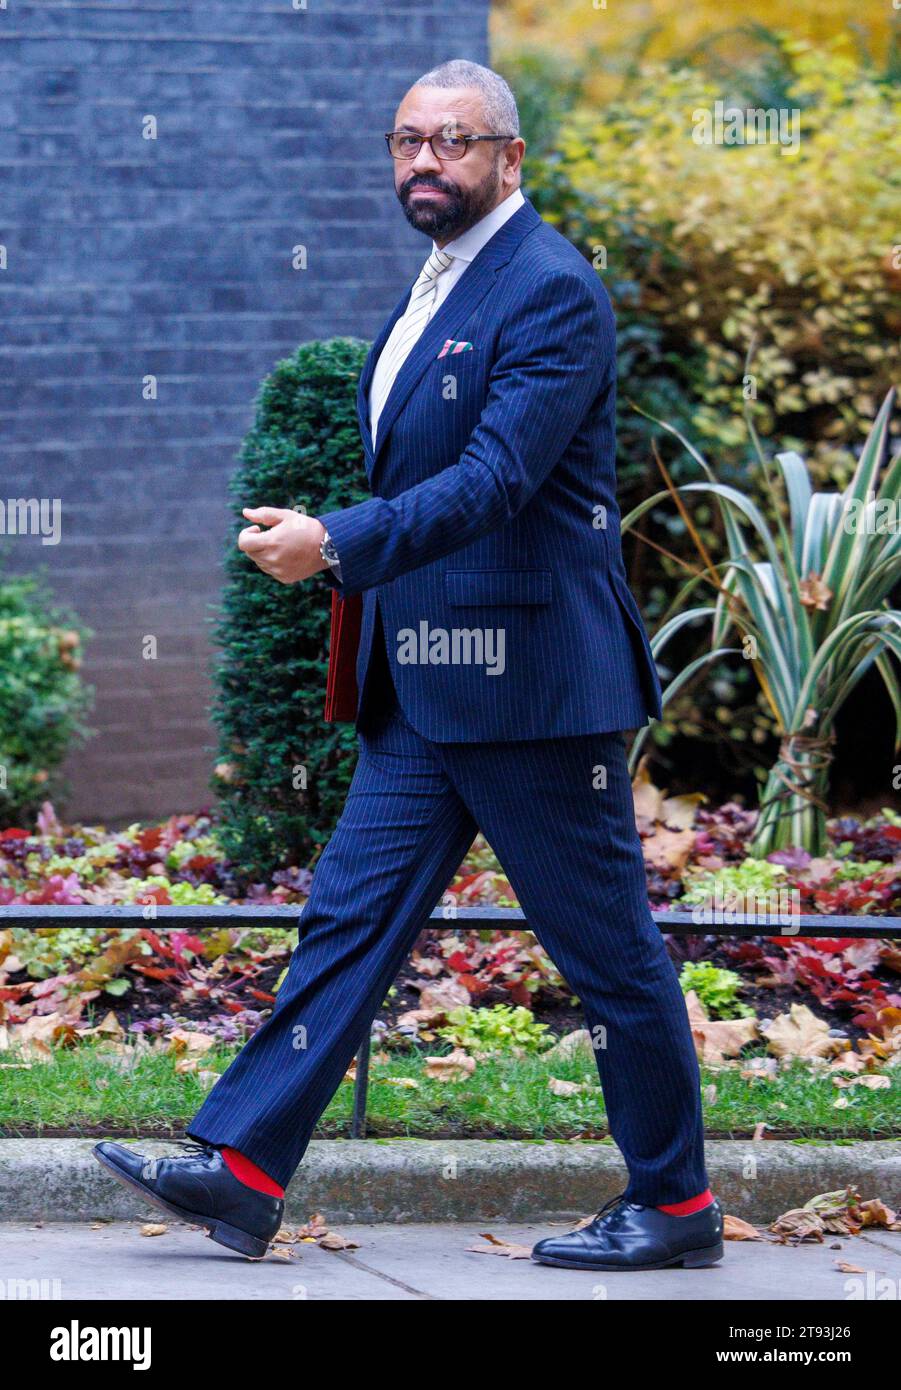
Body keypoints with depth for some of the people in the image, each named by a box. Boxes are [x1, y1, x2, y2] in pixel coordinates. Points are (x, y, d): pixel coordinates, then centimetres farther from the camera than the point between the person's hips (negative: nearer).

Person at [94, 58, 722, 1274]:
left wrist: (337, 546, -33)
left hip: (529, 682, -9)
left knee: (608, 949, 0)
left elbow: (492, 479, -25)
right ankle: (240, 1172, 4)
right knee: (351, 914, 5)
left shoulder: (552, 292, -14)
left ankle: (676, 1206, 11)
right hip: (425, 690, 9)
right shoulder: (438, 289, 16)